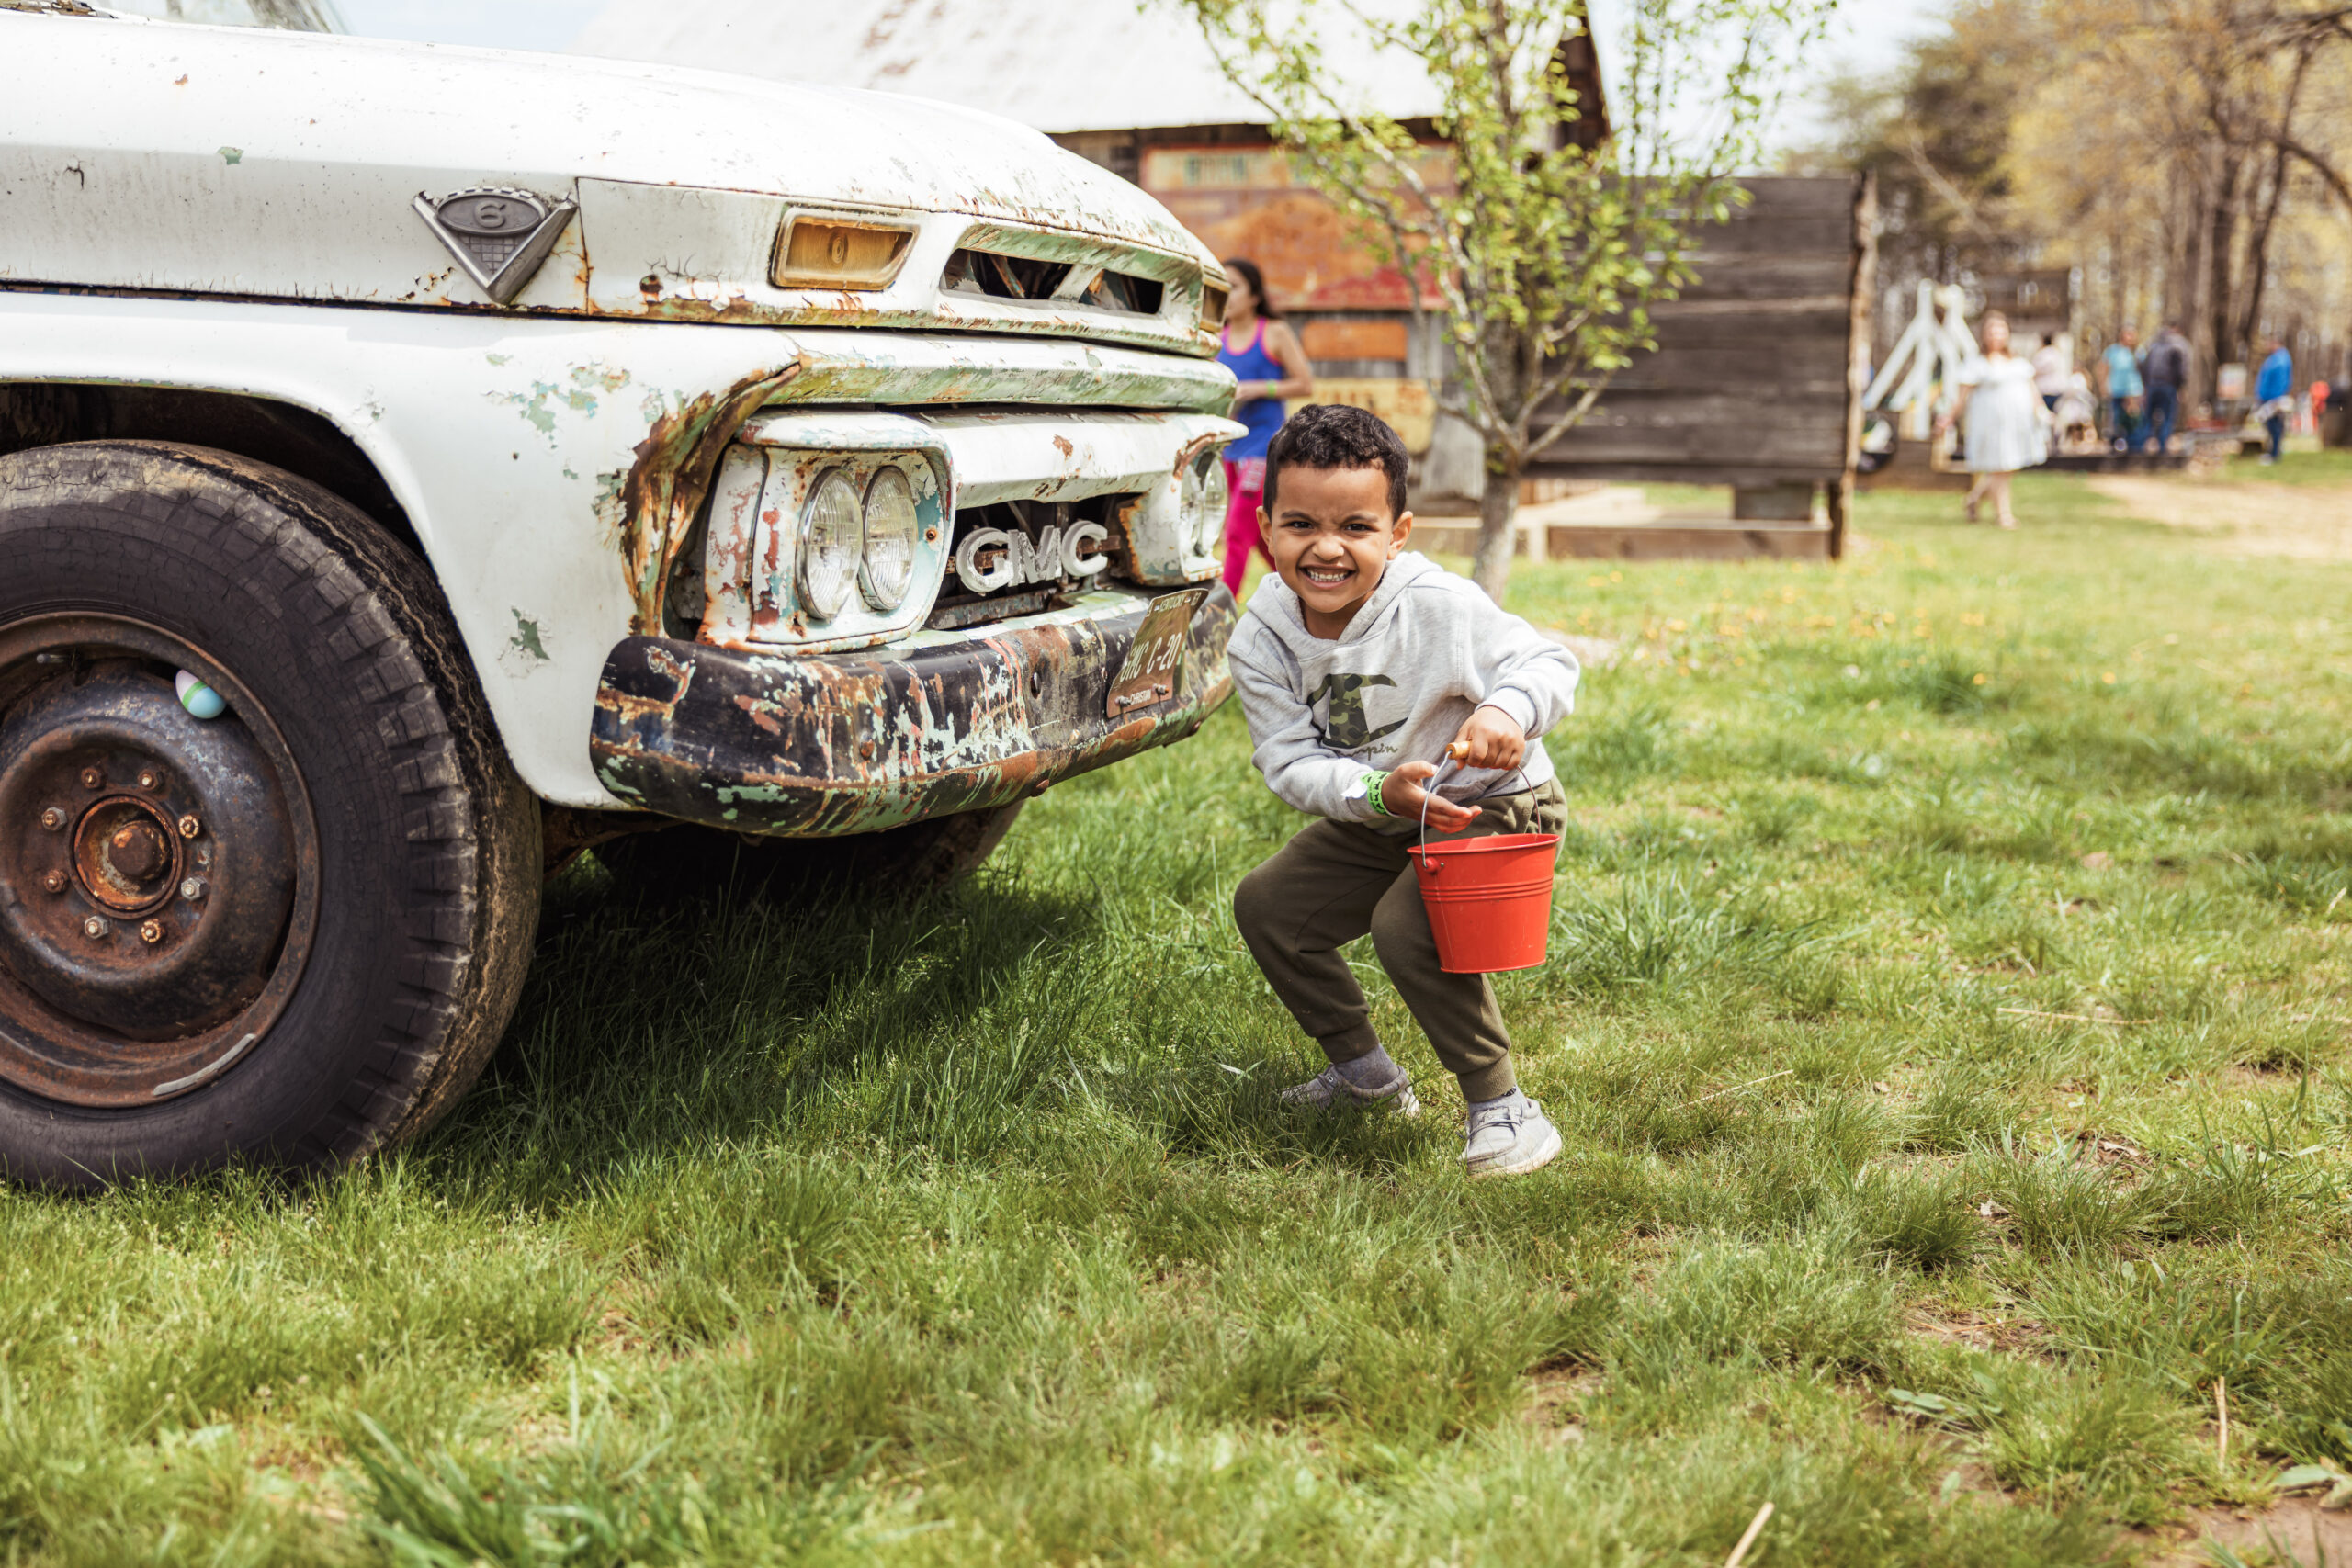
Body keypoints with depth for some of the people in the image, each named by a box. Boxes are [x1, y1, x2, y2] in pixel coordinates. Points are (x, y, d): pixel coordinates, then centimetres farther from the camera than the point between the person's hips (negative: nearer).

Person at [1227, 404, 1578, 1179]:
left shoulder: (1438, 606, -26)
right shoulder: (1262, 639, -14)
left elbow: (1549, 661, -22)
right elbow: (1291, 761, -17)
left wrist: (1509, 709, -45)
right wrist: (1377, 791, -36)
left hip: (1493, 804, -6)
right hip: (1375, 820, 7)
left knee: (1410, 925, -28)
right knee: (1266, 905, 5)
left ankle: (1502, 1107, -13)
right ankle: (1364, 1069, 24)